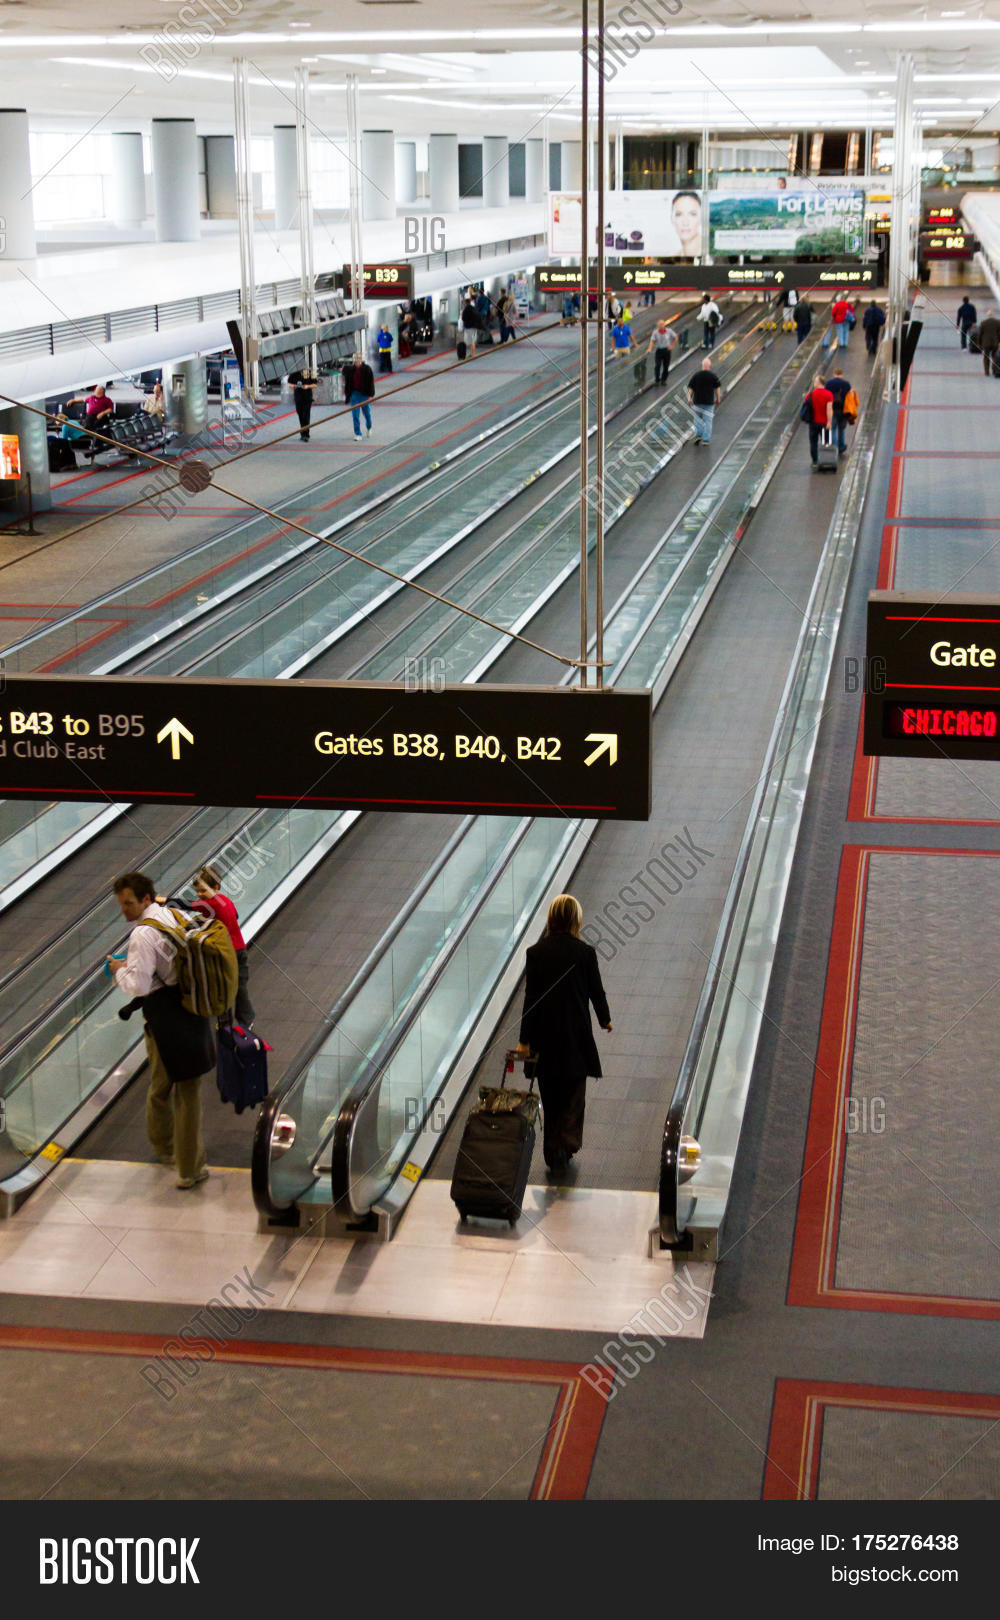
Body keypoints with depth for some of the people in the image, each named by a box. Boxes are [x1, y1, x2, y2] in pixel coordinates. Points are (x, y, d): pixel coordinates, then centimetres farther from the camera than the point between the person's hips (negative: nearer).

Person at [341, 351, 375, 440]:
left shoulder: (367, 369, -5)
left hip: (364, 394, -2)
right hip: (354, 394, 2)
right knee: (355, 415, -3)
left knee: (366, 412, 12)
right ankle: (357, 434, 0)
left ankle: (368, 427, 40)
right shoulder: (350, 369, 3)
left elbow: (371, 382, -4)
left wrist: (371, 395, -10)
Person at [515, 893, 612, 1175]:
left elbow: (530, 997, -7)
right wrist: (605, 1020, 18)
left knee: (551, 1095, 15)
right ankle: (566, 1146, 2)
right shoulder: (585, 952, -12)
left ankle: (553, 1155, 20)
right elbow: (596, 991, -2)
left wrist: (524, 1040, -1)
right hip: (576, 1034, -2)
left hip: (545, 1035, 2)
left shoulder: (535, 952, -9)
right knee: (573, 1093, 13)